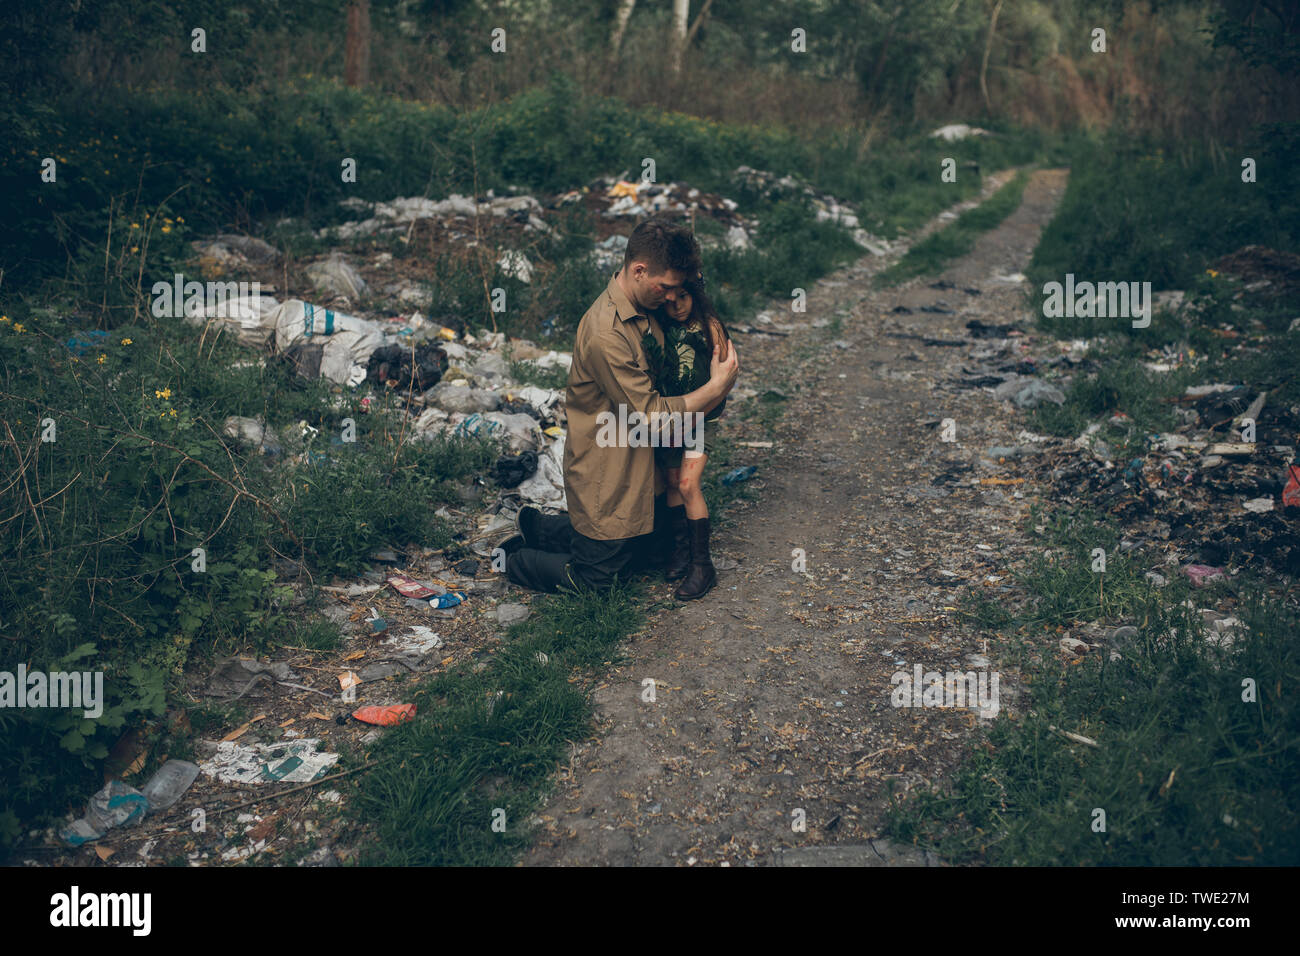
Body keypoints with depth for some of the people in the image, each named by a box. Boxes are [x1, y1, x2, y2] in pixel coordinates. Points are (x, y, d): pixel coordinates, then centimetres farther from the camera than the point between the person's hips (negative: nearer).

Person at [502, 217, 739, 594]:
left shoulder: (644, 307, -1)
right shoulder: (606, 334, -31)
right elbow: (652, 414, -26)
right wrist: (717, 387, -20)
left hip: (640, 463, 9)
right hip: (605, 475, -9)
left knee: (641, 550, 25)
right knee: (596, 577, 6)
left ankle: (539, 527, 36)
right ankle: (513, 560, 27)